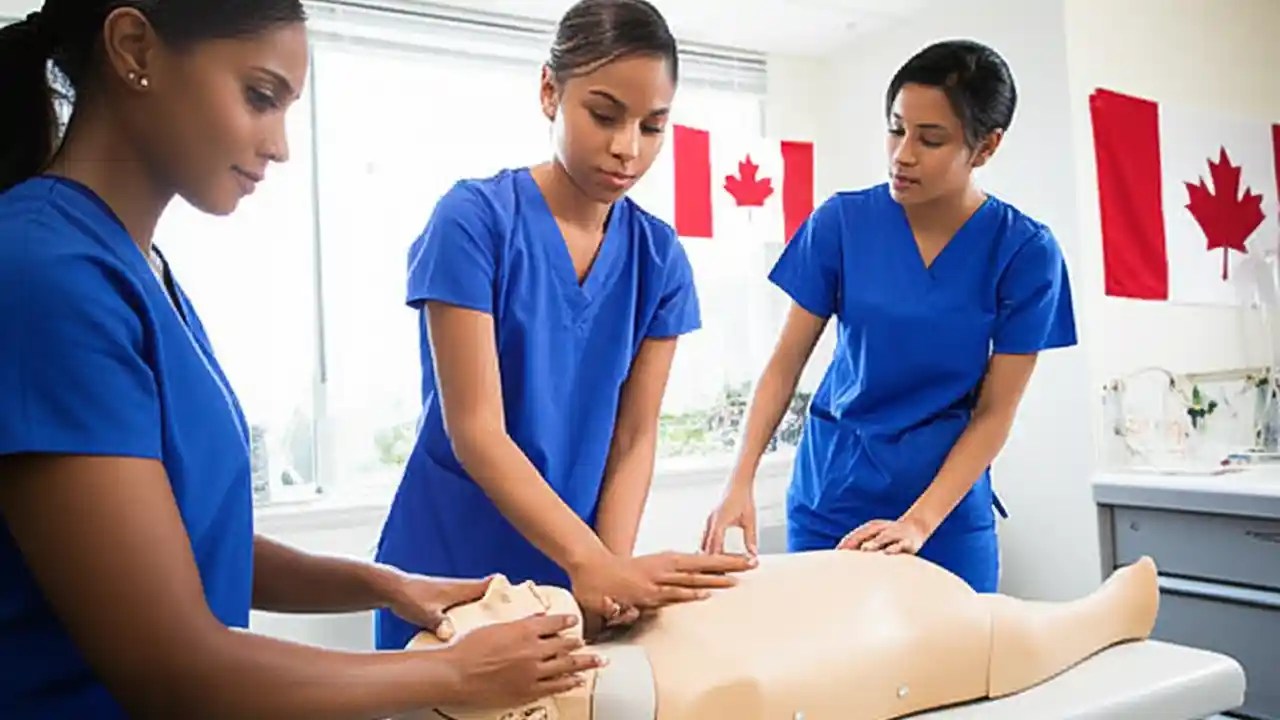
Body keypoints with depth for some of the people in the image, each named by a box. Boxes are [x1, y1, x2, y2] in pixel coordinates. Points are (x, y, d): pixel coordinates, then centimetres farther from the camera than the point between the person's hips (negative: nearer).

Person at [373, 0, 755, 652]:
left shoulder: (659, 258, -3)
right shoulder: (475, 219, -14)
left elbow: (633, 438, -3)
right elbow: (475, 431, -19)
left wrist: (615, 569, -18)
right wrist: (593, 563, -28)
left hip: (573, 573, 3)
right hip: (451, 567, -3)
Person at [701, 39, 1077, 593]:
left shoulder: (1024, 250, -10)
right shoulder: (842, 221, -8)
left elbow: (995, 412, -8)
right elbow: (785, 363, -5)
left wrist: (918, 522, -18)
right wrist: (741, 481, -15)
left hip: (948, 505, 0)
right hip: (831, 493, 1)